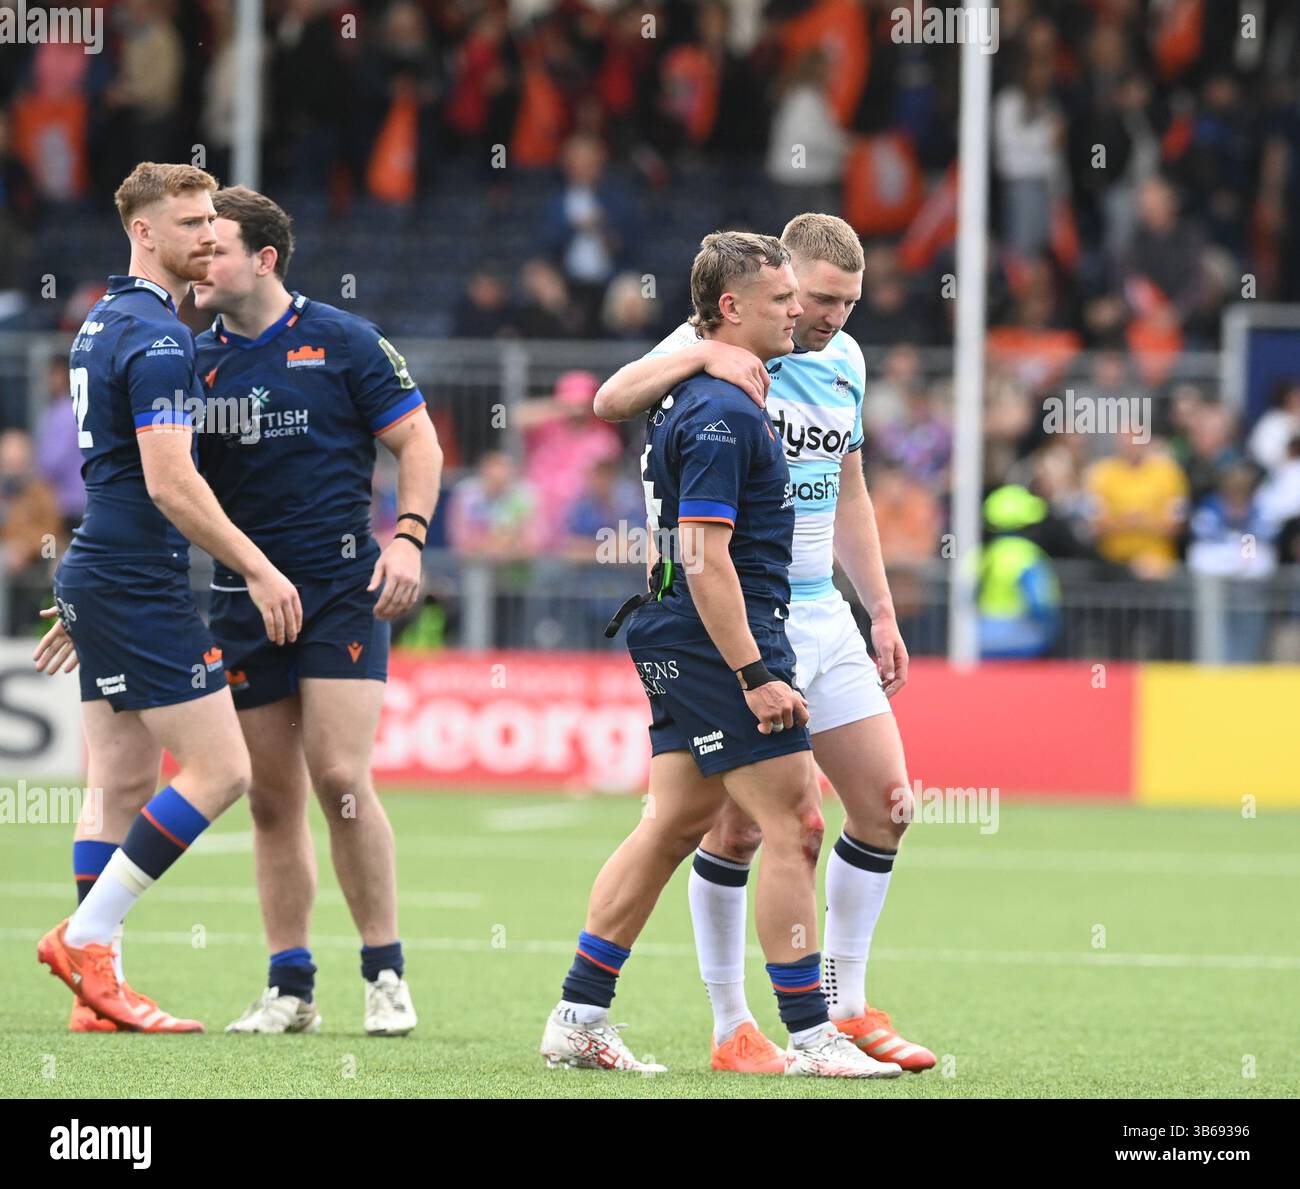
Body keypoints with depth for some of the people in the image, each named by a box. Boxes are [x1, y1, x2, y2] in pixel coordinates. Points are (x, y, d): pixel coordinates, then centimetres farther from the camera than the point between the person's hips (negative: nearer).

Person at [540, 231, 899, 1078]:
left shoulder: (692, 398, 15)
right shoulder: (723, 414, -17)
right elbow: (705, 556, -22)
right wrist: (755, 674, -23)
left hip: (680, 647, 10)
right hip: (721, 638, -10)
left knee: (674, 824, 12)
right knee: (792, 825, -7)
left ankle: (579, 1018, 13)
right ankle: (810, 1037, -4)